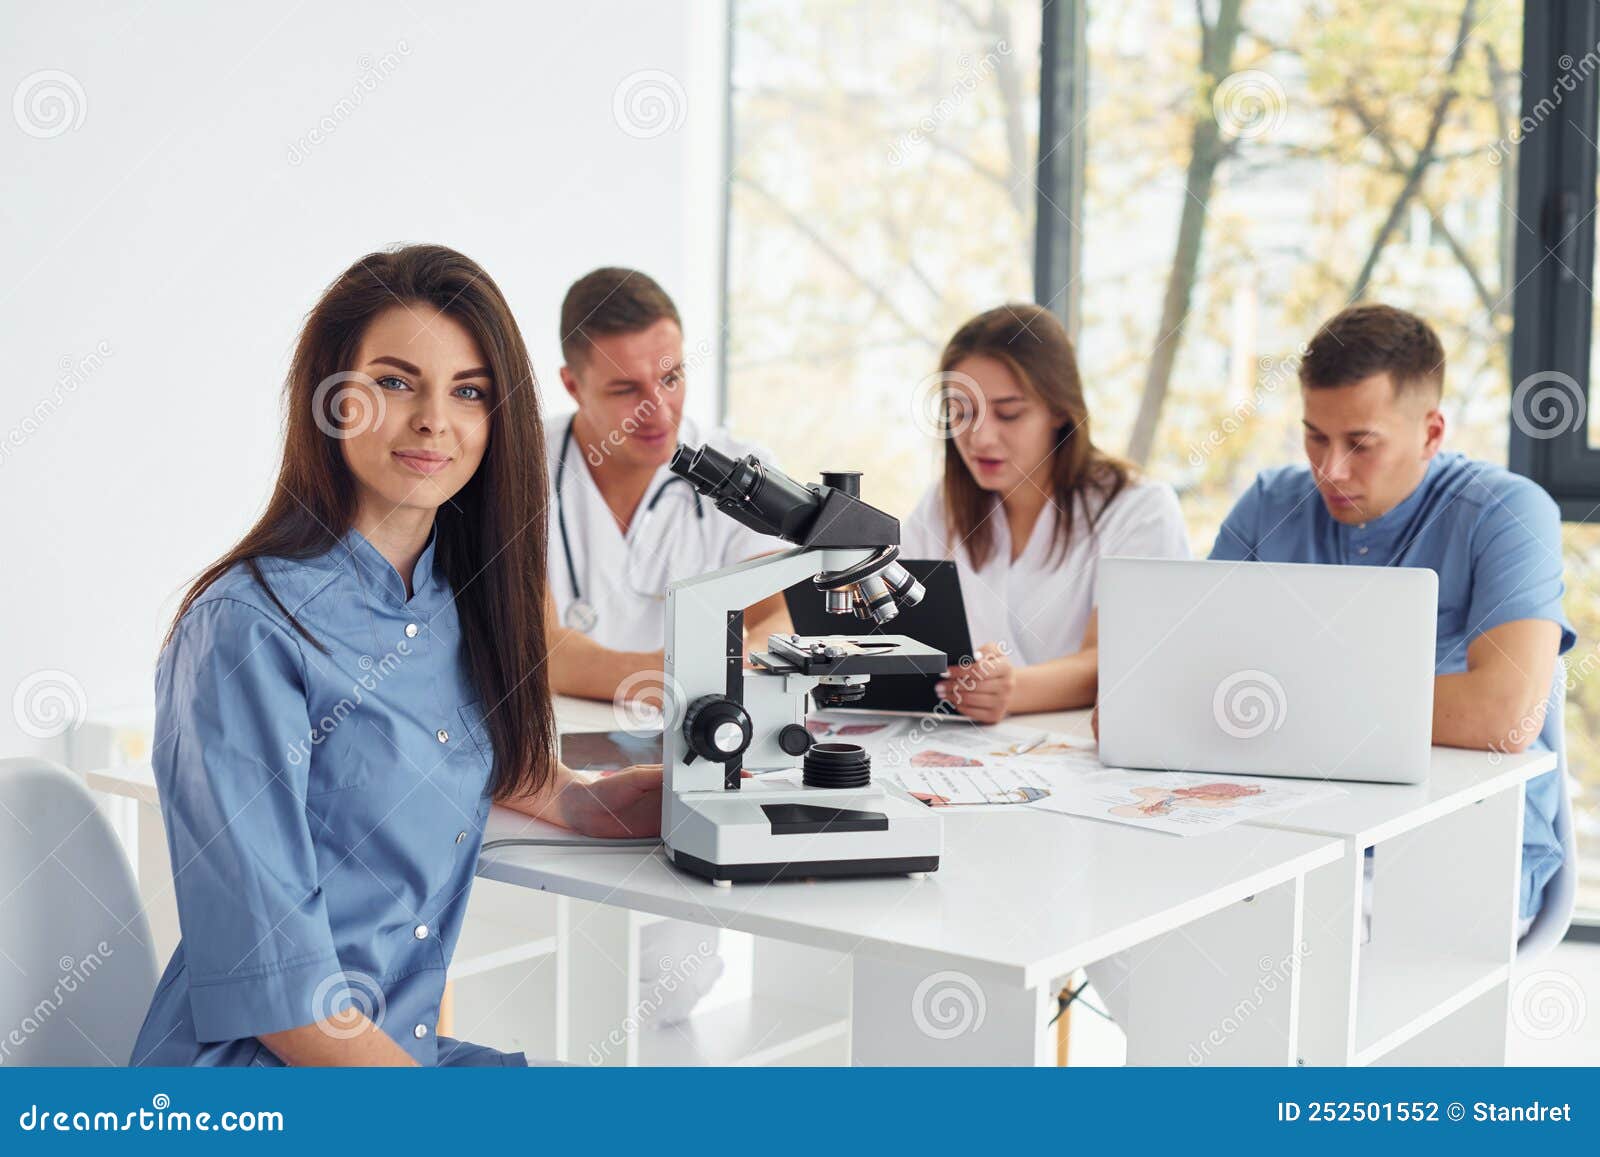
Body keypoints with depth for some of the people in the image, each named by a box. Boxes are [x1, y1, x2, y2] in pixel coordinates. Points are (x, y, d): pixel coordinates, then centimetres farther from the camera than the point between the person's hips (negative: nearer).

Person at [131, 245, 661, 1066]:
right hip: (259, 1064, -7)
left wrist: (575, 800, 10)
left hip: (414, 1048, 7)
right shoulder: (245, 629, -16)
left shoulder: (458, 599, 6)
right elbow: (269, 978, -19)